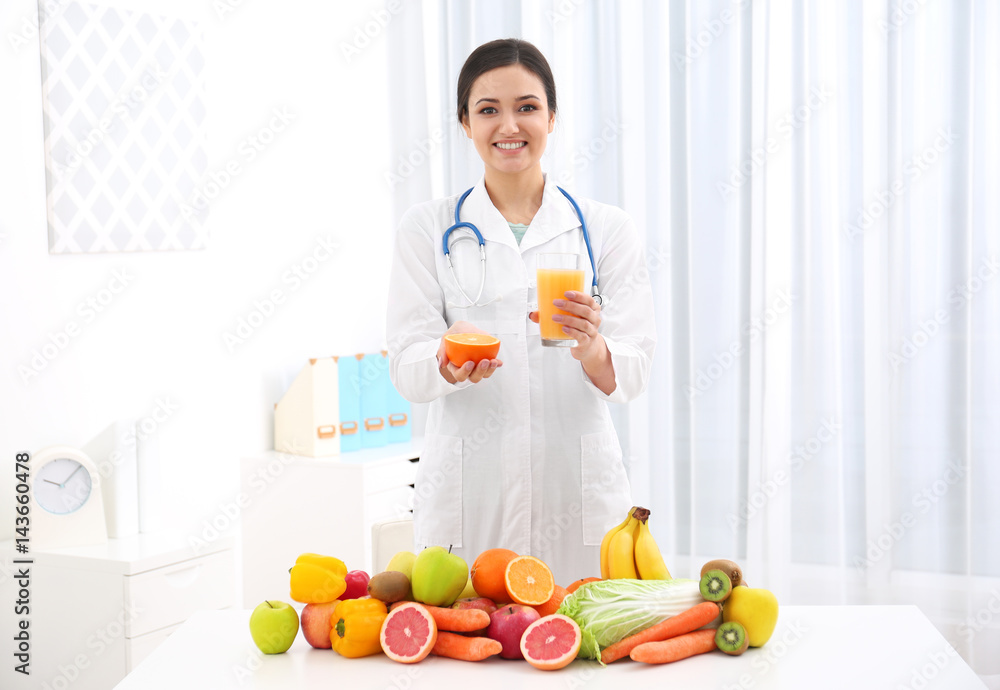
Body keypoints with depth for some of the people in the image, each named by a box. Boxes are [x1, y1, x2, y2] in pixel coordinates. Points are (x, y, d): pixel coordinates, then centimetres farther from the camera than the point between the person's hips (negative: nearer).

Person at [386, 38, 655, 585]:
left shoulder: (607, 229, 7)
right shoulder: (427, 229, 6)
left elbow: (631, 374, -1)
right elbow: (407, 367, -1)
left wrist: (590, 347, -23)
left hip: (579, 496, 1)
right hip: (467, 497, 0)